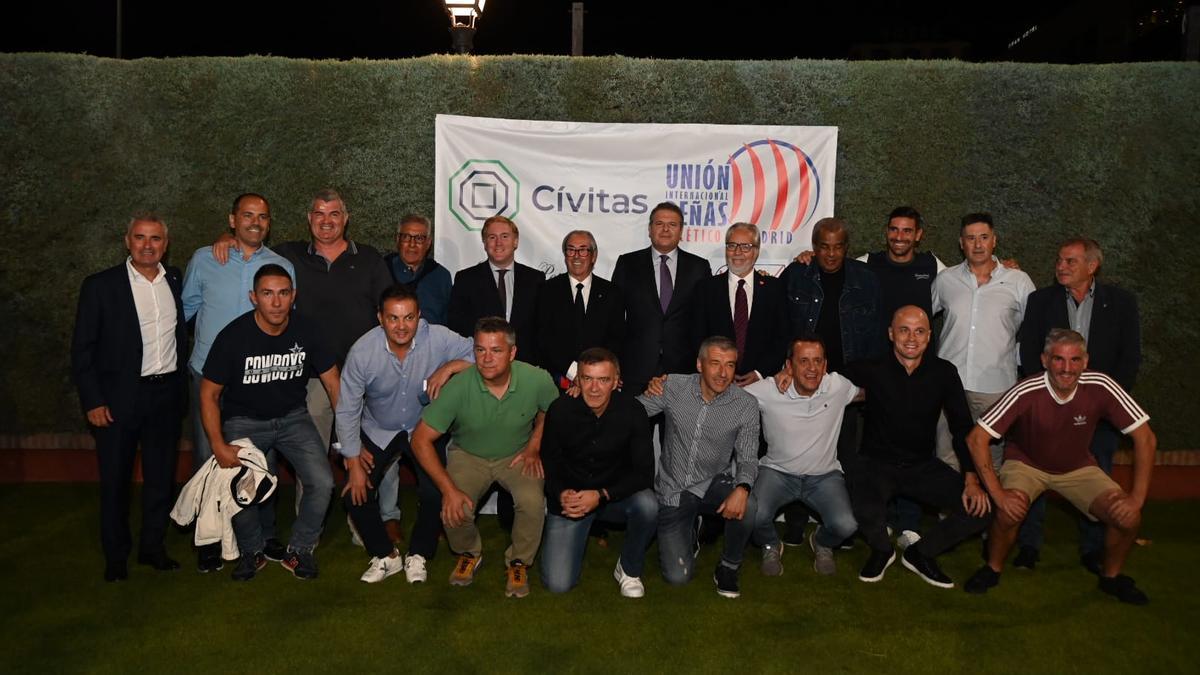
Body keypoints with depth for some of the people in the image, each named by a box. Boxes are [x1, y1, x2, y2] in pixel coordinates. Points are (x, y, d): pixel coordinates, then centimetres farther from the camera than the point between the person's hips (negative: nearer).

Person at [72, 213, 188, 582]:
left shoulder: (176, 280, 6)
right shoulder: (100, 286, -5)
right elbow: (82, 349, -4)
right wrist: (92, 402, -9)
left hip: (166, 394, 3)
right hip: (119, 397, -3)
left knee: (161, 475, 11)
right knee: (115, 479, 7)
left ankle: (152, 546, 26)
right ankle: (115, 556, 21)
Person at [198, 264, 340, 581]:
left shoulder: (306, 332, -10)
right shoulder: (233, 336, -17)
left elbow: (335, 385, -4)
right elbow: (209, 393, -8)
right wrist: (218, 445, -17)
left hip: (292, 416, 2)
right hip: (244, 421, -1)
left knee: (322, 483, -18)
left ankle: (300, 550, 8)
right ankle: (252, 551, 8)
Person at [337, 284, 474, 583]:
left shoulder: (439, 339, -24)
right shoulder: (362, 351, -23)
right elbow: (347, 410, -14)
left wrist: (450, 366, -35)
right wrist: (354, 463, -12)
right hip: (378, 431, 1)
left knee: (435, 494, -16)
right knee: (355, 494, -8)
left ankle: (418, 555, 14)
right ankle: (386, 555, 18)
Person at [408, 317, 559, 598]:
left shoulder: (536, 380, -22)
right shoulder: (459, 387, -27)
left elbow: (551, 411, 4)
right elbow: (421, 440, -20)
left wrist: (534, 447, -7)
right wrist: (448, 489, -24)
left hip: (517, 455, 1)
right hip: (468, 455, 0)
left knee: (533, 503, -27)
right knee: (454, 511, -23)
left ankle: (519, 561, 5)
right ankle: (469, 553, 14)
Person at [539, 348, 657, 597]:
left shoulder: (632, 411, -16)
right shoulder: (560, 411, -14)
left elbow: (644, 473, -15)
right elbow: (548, 465, -3)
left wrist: (601, 496, -27)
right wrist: (562, 494, -23)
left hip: (615, 496, 0)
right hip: (570, 499, 0)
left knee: (647, 506, -34)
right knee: (557, 584, -11)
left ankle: (629, 569, -4)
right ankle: (581, 533, 21)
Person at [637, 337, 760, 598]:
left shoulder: (746, 405, -11)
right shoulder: (673, 387, -10)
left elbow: (747, 458, -11)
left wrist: (742, 488, -30)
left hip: (712, 485, 0)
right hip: (672, 490, 0)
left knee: (747, 507, -35)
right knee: (678, 577, -9)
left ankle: (728, 568, -4)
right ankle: (690, 531, 27)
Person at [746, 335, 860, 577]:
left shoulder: (838, 386, -9)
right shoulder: (767, 391, -15)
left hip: (825, 475, 2)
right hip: (777, 472, -1)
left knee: (845, 525, -23)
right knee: (754, 516, -28)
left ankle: (822, 544, 17)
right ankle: (770, 546, 12)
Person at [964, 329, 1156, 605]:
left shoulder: (1100, 387, -24)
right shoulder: (1026, 392, -30)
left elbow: (1145, 438, -16)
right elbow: (977, 439, -29)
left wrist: (1137, 497, -21)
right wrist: (998, 494, -33)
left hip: (1077, 466, 3)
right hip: (1025, 463, -3)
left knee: (1128, 517, -16)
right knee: (1010, 512, -30)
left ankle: (1111, 576, 15)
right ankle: (993, 569, 1)